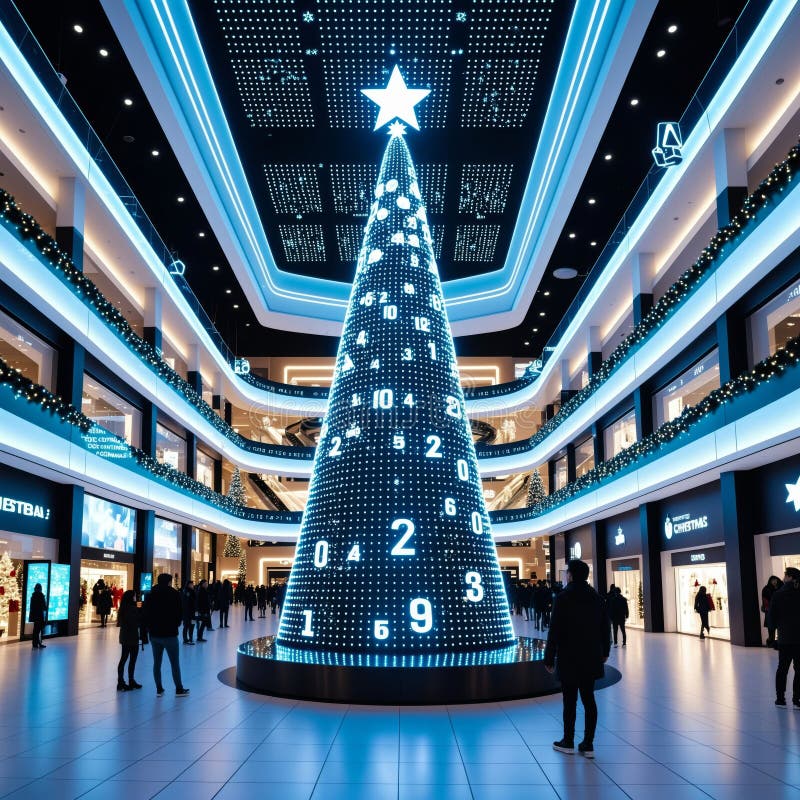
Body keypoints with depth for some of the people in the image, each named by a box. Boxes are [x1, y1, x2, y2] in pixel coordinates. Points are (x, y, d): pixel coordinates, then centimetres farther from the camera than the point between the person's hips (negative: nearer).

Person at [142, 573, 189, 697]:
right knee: (175, 663, 3)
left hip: (154, 634, 5)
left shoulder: (150, 594, 6)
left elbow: (145, 614, 6)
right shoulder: (174, 594, -9)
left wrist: (150, 627, 16)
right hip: (169, 633, -5)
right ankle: (179, 689, 8)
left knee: (157, 663, 12)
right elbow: (180, 613, -9)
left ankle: (159, 689, 14)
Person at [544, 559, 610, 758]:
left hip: (569, 659, -5)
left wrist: (549, 658, -8)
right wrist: (604, 651, 22)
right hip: (591, 658, 5)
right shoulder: (595, 597, 5)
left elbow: (554, 631, -14)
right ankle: (588, 745, 11)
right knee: (588, 699, 9)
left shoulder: (563, 598, -12)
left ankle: (568, 742, 14)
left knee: (570, 700, 3)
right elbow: (605, 627, 10)